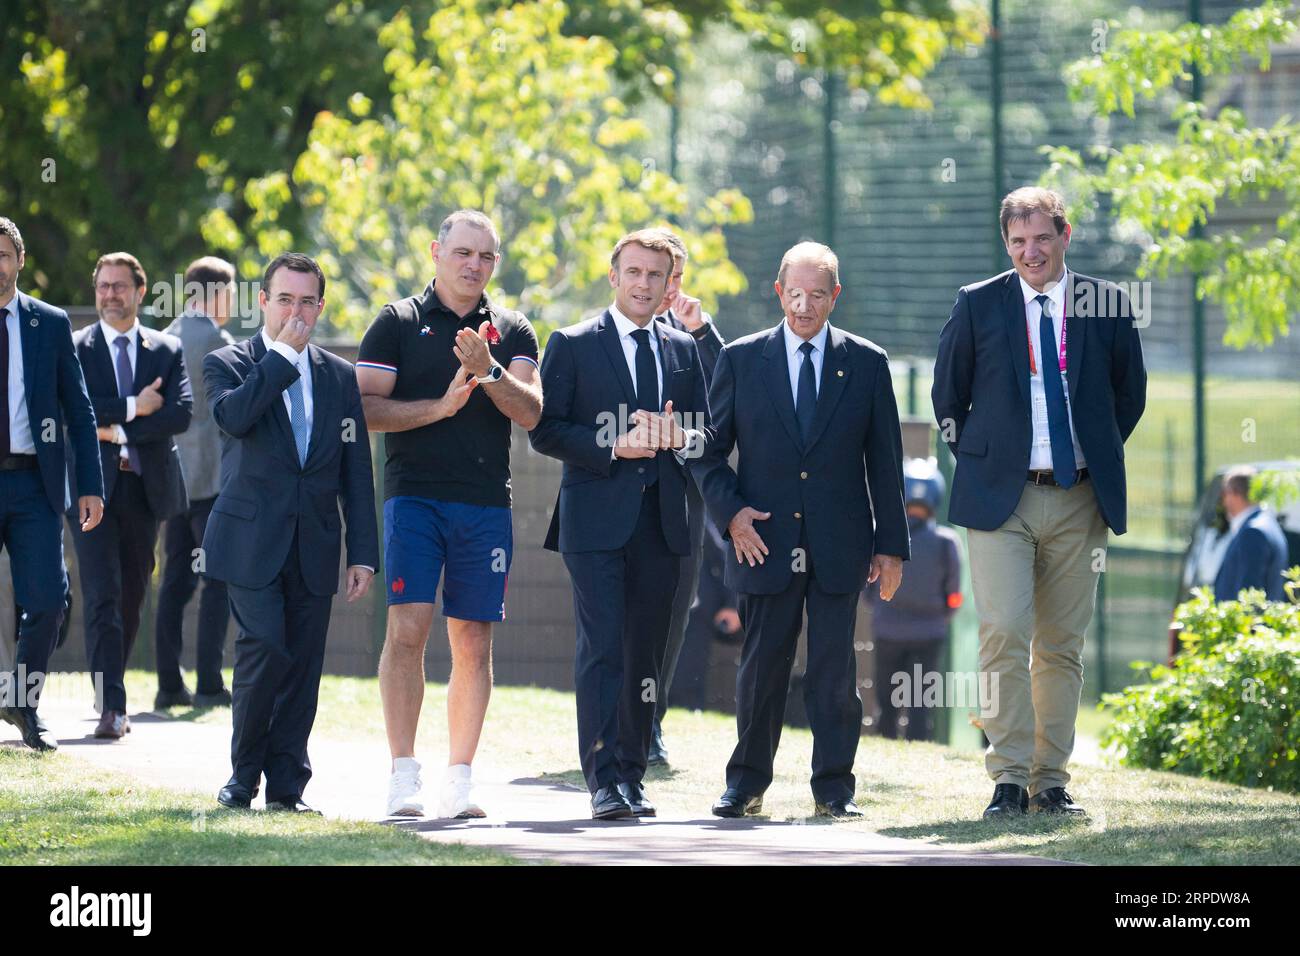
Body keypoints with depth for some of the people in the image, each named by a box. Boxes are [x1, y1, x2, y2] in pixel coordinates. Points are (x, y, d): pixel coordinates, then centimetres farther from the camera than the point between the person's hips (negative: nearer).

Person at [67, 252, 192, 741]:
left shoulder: (168, 351, 9)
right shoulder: (74, 348, 3)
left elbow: (180, 414, -5)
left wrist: (118, 431, -14)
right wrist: (132, 409, -15)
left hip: (145, 488, 3)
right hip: (94, 486, -3)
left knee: (131, 598, 9)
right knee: (102, 597, -12)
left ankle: (111, 697, 22)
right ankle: (111, 707, -18)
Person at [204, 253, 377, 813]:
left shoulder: (339, 377, 13)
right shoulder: (227, 364, 3)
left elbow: (356, 473, 12)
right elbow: (232, 416, -21)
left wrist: (363, 553, 6)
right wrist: (283, 354, -16)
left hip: (313, 546, 4)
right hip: (250, 541, -3)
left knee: (303, 663, 1)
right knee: (265, 651, -15)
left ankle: (286, 787, 7)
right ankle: (243, 775, 2)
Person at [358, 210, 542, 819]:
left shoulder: (512, 331, 12)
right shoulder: (398, 323, 5)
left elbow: (529, 412, 0)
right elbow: (365, 408, -3)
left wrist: (488, 372, -17)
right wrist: (440, 406, -12)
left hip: (487, 505, 3)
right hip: (414, 495, -3)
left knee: (473, 642, 3)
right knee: (407, 630, -12)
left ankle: (459, 784, 8)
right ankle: (403, 779, -10)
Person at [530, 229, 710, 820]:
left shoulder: (683, 350, 16)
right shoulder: (573, 345, 3)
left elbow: (706, 434, 17)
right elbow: (545, 432, -3)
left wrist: (677, 437, -6)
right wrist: (613, 445, -15)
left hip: (661, 521, 4)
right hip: (596, 520, -4)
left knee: (646, 655, 6)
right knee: (601, 649, -12)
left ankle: (632, 776, 14)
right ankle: (604, 781, -14)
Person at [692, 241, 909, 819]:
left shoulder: (867, 364, 7)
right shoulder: (741, 360, 6)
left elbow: (885, 462, 7)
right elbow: (709, 451, 8)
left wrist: (891, 544, 3)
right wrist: (729, 511, -7)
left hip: (839, 547, 0)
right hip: (766, 543, 0)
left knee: (835, 669, 0)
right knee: (761, 667, 3)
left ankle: (833, 787, 8)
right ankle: (747, 784, 13)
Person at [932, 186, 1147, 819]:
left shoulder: (1106, 306, 6)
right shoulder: (977, 305, 3)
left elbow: (1130, 394, 17)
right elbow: (947, 395, 13)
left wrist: (1100, 457, 12)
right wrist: (974, 458, 7)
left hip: (1079, 501, 2)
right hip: (1000, 499, -2)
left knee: (1063, 646, 5)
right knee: (1004, 637, -12)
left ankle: (1051, 780, 11)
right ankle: (1009, 780, -9)